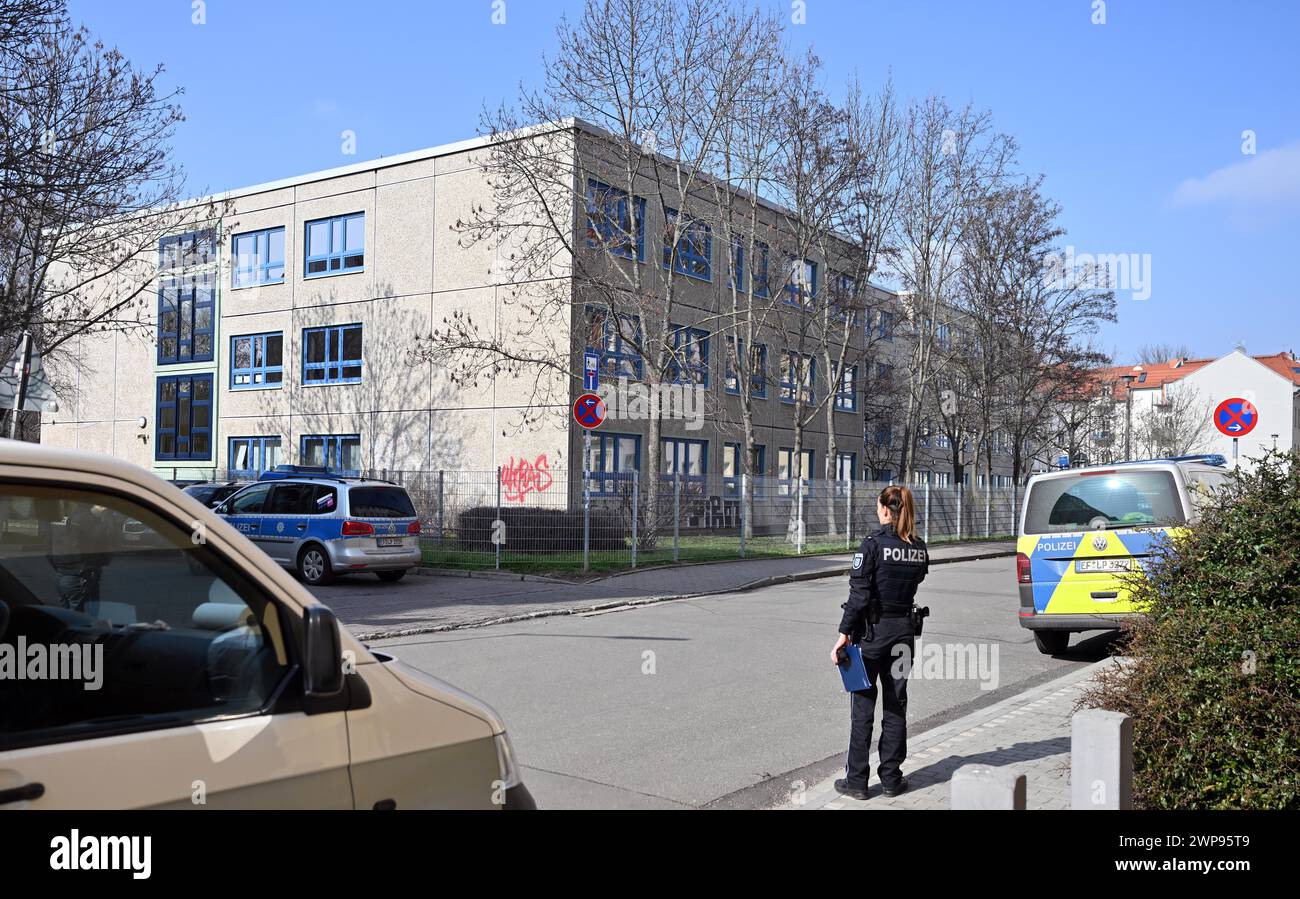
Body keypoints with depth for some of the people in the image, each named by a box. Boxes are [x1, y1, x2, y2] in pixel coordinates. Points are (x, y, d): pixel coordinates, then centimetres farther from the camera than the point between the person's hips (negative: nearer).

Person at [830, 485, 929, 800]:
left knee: (863, 705, 3)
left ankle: (856, 780, 8)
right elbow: (916, 582, 10)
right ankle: (891, 779, 18)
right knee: (896, 706, 12)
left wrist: (844, 635, -14)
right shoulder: (919, 548, 3)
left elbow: (858, 595, -16)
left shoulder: (873, 545, -14)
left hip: (872, 631, -5)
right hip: (904, 631, 5)